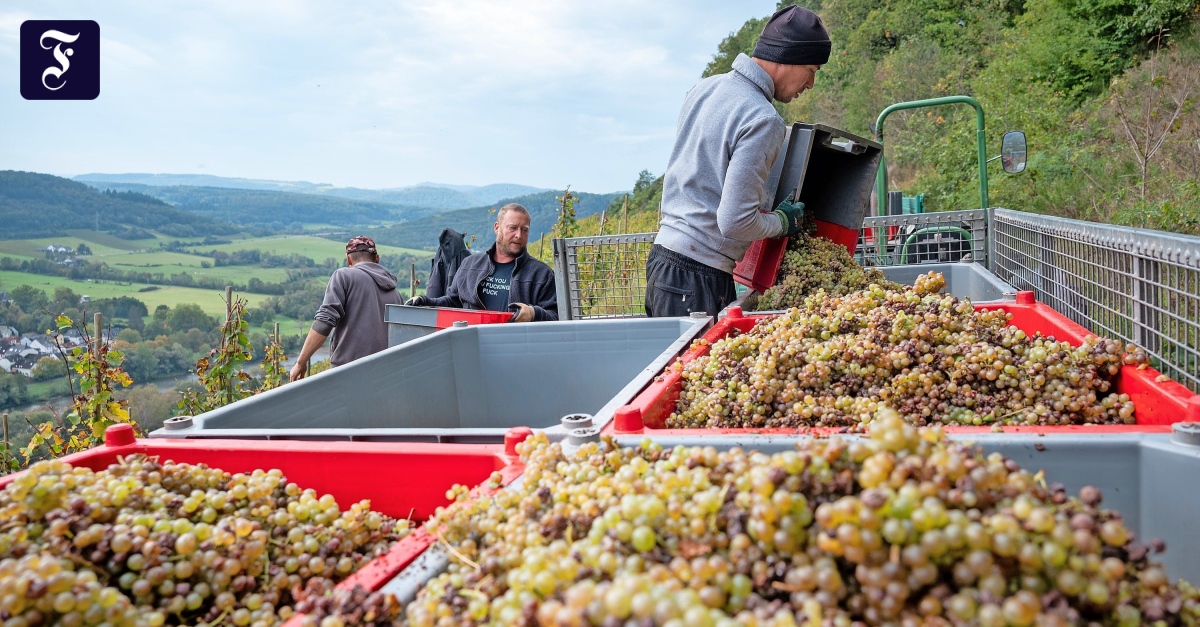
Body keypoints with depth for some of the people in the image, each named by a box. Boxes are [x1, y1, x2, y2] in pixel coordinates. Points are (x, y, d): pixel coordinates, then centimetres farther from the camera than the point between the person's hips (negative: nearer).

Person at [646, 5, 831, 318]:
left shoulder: (705, 87, 9)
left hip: (662, 255, 9)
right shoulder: (763, 121, -17)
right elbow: (735, 222, -21)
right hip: (699, 275, -9)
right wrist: (783, 221, -2)